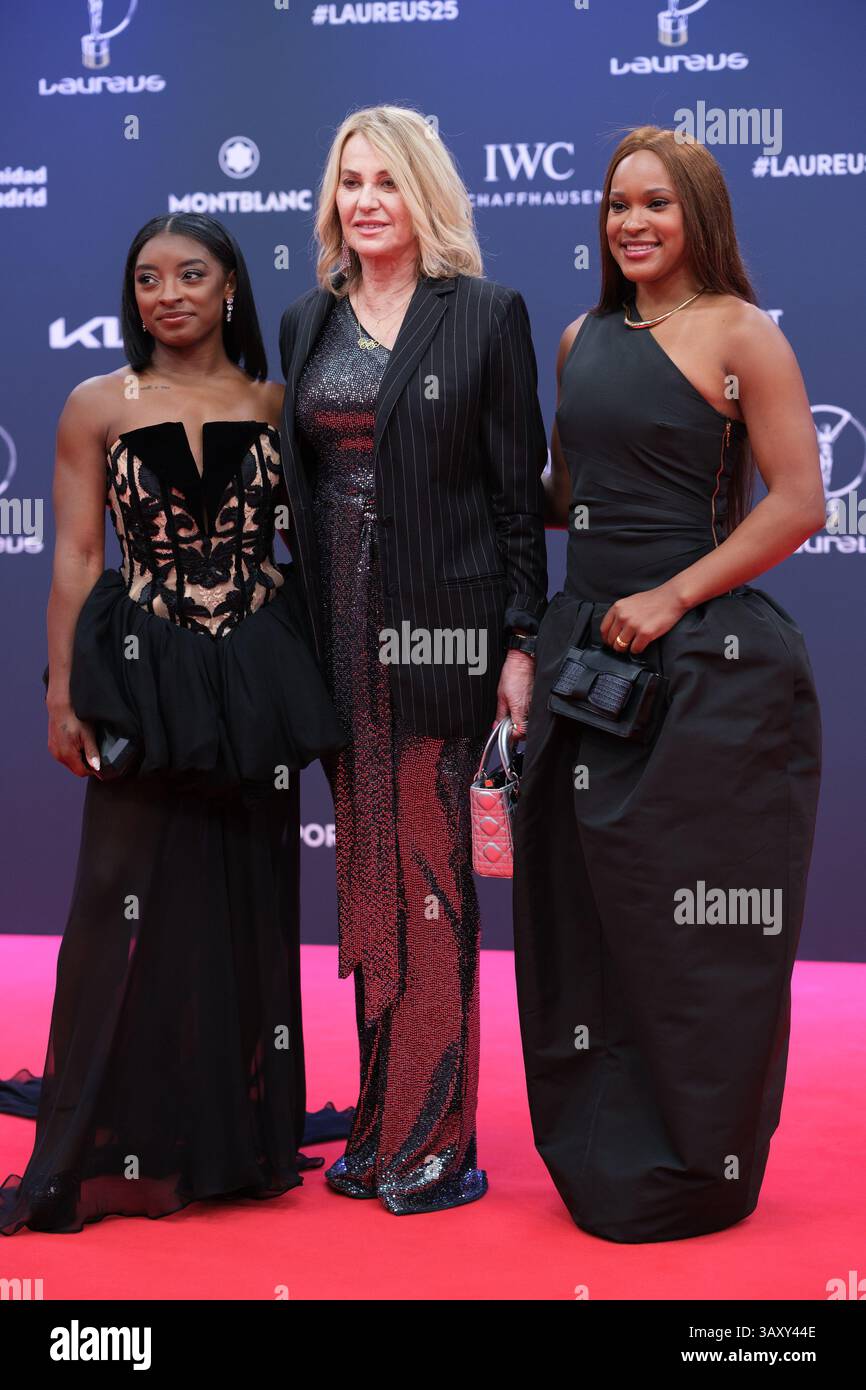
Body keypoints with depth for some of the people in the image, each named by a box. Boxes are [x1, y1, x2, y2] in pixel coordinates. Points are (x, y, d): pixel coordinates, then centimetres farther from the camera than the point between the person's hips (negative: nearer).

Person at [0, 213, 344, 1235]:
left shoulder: (272, 405, 7)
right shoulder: (98, 407, 2)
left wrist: (301, 678, 1)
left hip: (257, 674, 2)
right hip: (145, 676, -2)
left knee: (253, 902, 8)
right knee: (136, 908, -1)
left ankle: (242, 1137, 21)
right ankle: (115, 1153, 9)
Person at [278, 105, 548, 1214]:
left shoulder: (486, 315, -2)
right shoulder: (308, 323, 13)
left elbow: (520, 488, -4)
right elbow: (295, 485, 14)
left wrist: (521, 642, -9)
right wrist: (294, 636, 8)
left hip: (442, 625, -5)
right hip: (339, 628, 5)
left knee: (429, 872, -3)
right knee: (367, 871, 10)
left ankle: (434, 1141, 7)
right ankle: (384, 1124, 20)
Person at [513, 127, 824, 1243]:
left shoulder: (738, 333, -6)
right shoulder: (583, 339, 13)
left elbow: (798, 502, -13)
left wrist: (671, 597, -16)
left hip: (703, 661, -6)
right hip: (587, 650, 7)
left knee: (692, 931, 1)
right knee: (584, 915, 12)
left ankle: (693, 1171, 18)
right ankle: (599, 1155, 27)